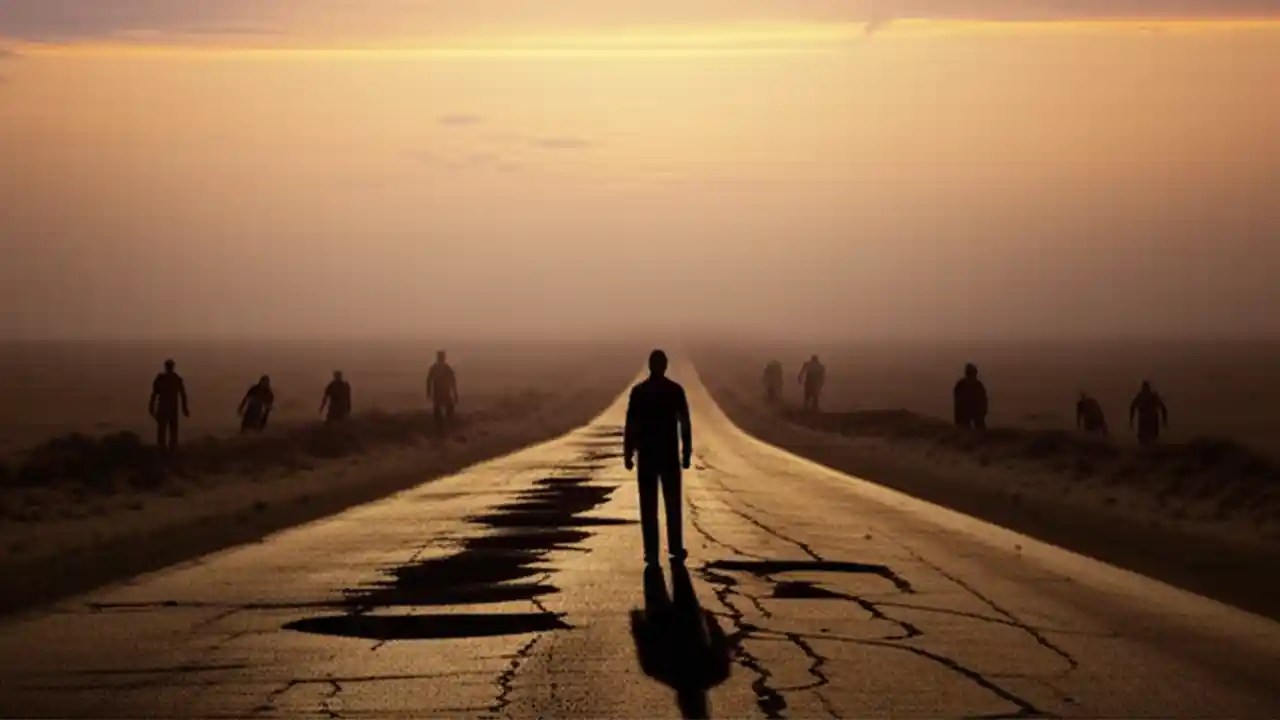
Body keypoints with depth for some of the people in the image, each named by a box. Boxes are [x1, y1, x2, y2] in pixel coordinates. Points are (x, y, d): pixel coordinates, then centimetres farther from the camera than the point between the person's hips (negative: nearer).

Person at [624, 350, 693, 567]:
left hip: (646, 454, -1)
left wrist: (628, 454, 1)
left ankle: (652, 554, -2)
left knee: (649, 507, 2)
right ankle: (676, 552, 10)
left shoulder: (638, 391, -4)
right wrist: (686, 452, 4)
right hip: (669, 454, 1)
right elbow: (685, 424, -3)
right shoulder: (675, 390, -3)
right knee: (673, 505, 11)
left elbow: (630, 425, -5)